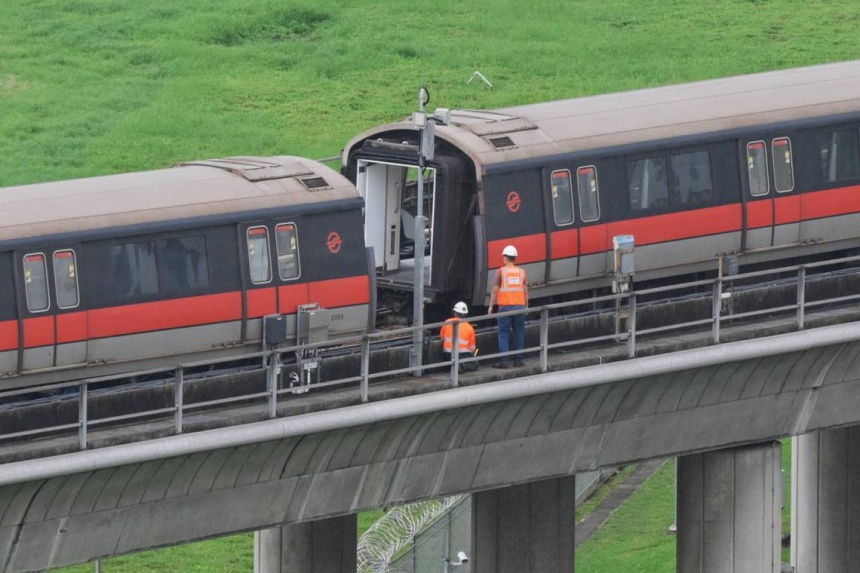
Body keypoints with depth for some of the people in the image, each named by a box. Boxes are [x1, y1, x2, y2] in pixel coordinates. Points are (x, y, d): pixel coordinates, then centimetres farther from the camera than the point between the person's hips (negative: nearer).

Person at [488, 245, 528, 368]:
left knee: (504, 333, 0)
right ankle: (518, 359, 13)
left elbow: (495, 290, -5)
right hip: (519, 306, 3)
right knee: (519, 333, 11)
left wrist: (491, 306, 2)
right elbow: (525, 291, 8)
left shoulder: (501, 271, -4)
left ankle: (504, 361, -7)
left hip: (505, 306, -3)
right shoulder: (521, 272, 6)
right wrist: (526, 306, 18)